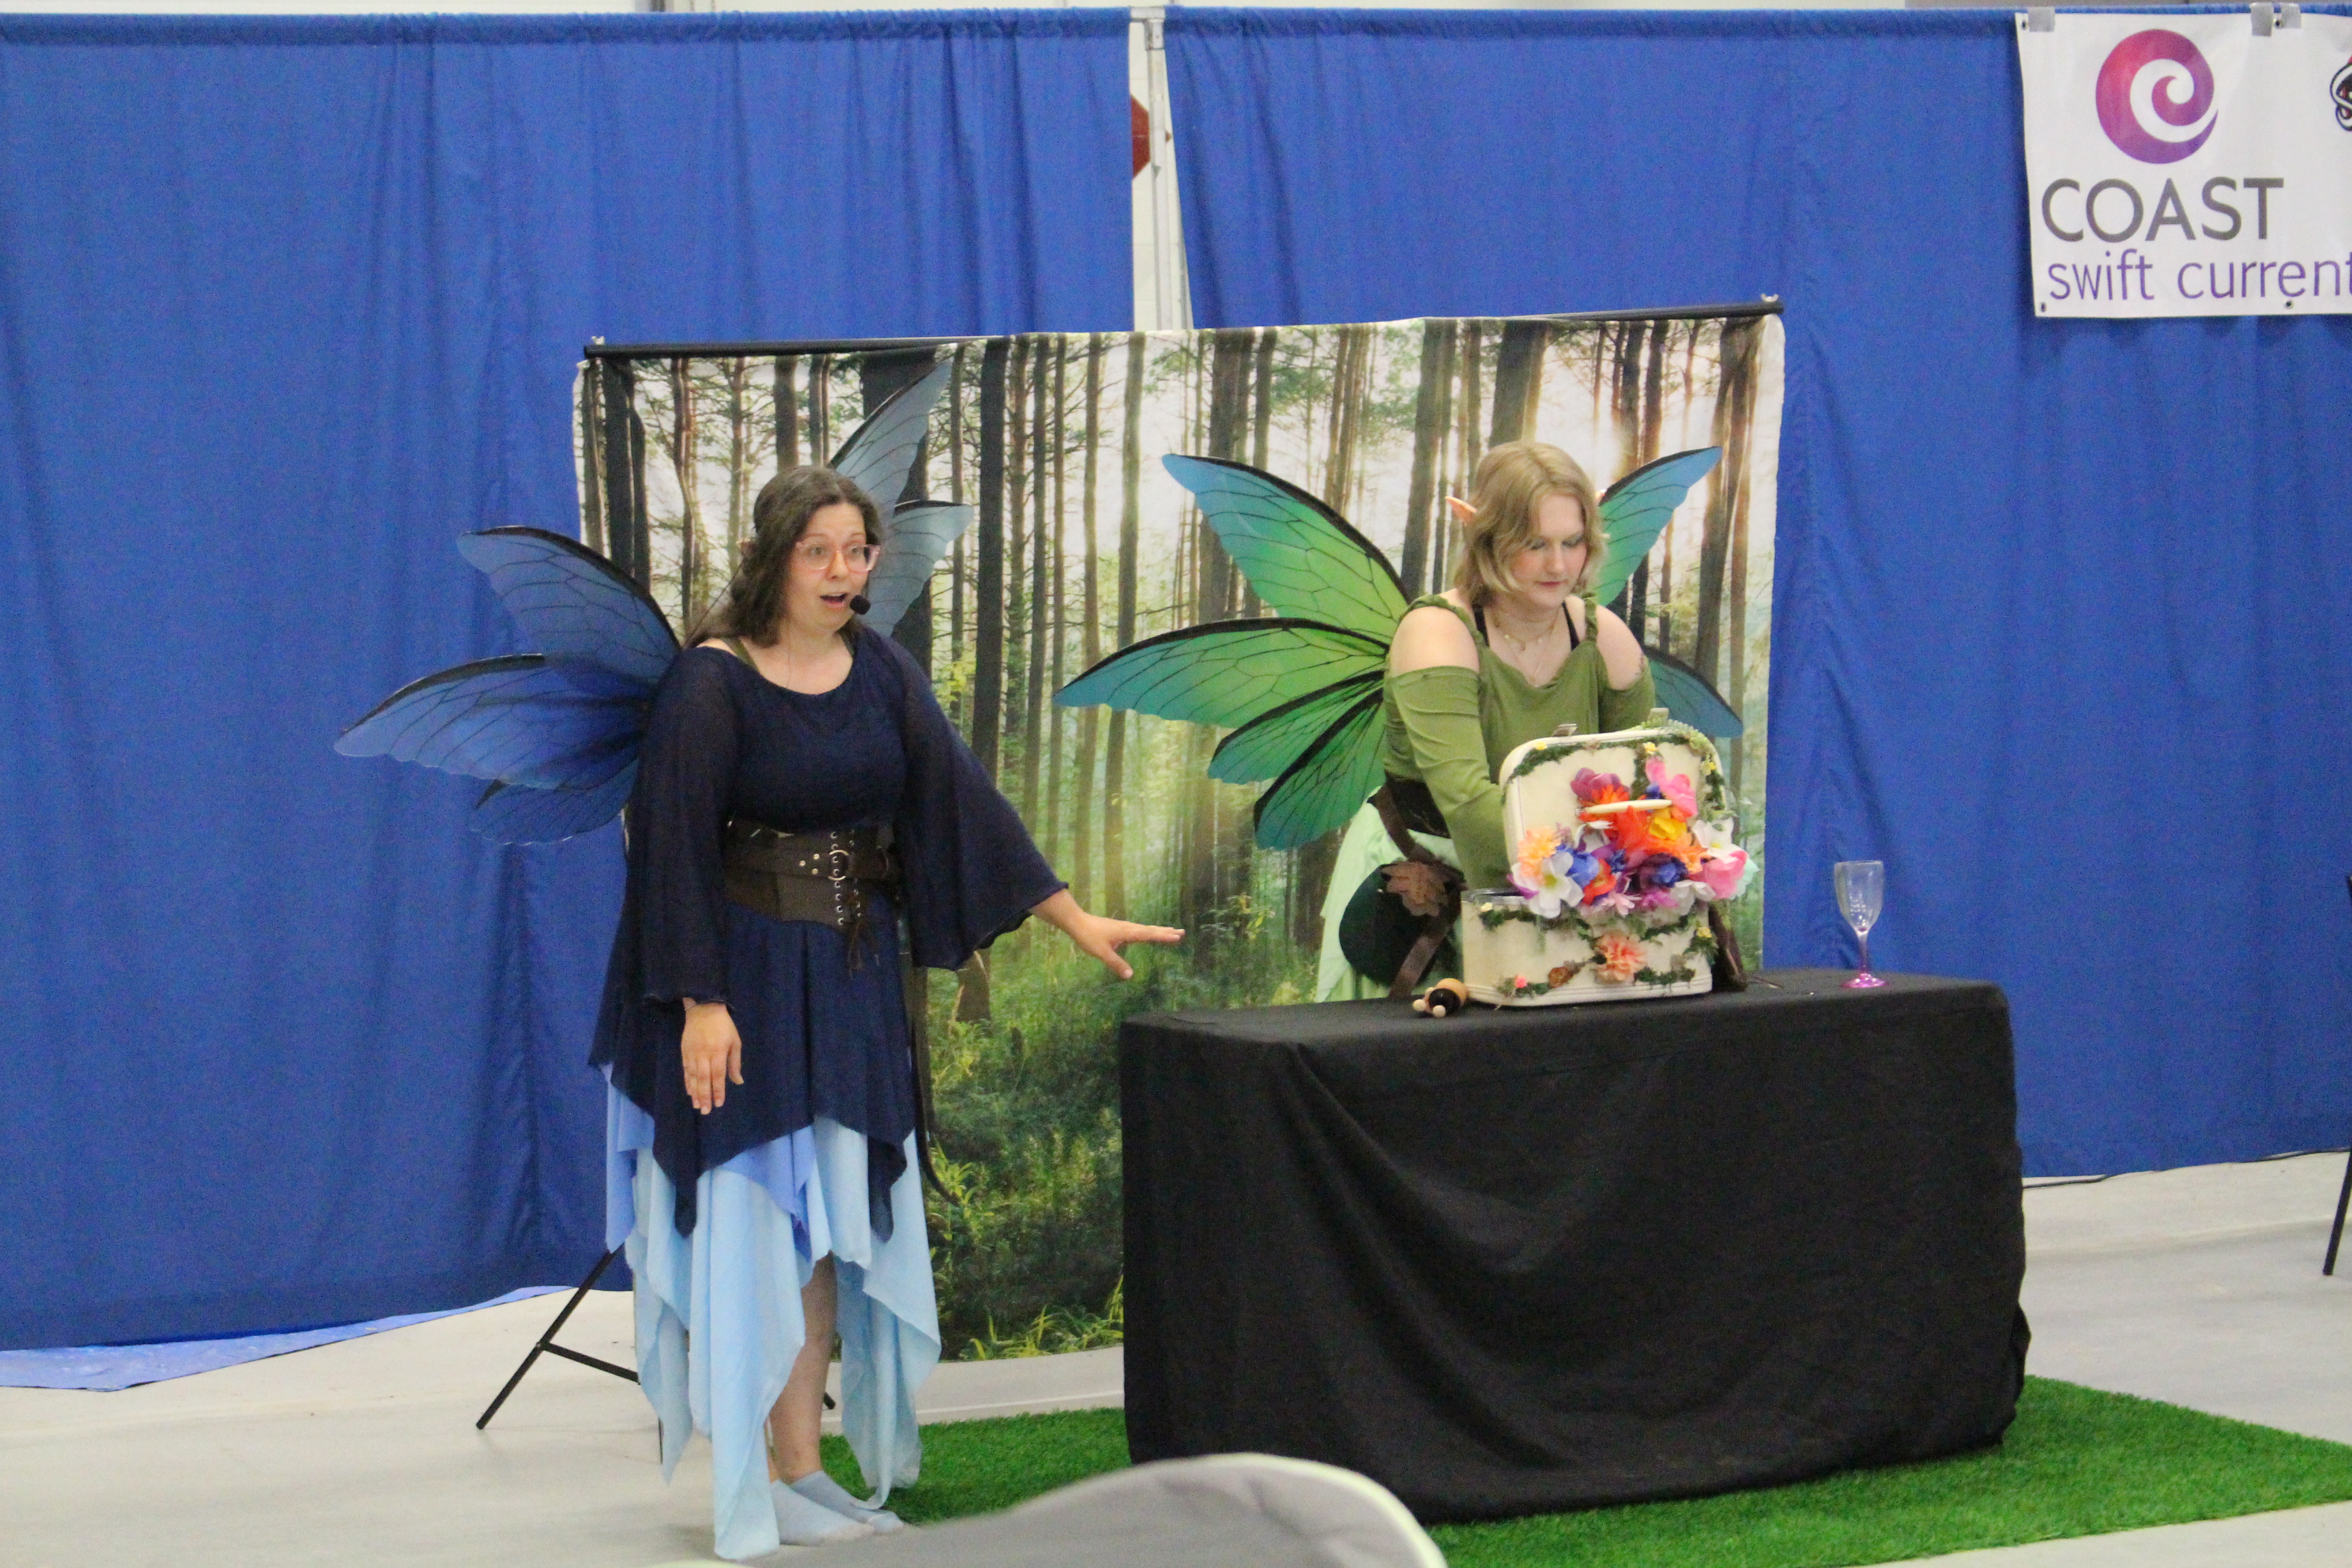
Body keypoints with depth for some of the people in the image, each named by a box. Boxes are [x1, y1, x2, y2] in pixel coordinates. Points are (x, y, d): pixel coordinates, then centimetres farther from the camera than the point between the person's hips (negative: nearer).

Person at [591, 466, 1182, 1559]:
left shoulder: (878, 670, 5)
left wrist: (1070, 916, 0)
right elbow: (676, 846, -14)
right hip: (748, 979, -6)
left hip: (853, 977, 6)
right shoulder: (712, 682, -12)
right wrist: (700, 1003, -20)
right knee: (760, 1230, -1)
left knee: (832, 1226, 7)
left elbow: (960, 796, 4)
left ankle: (800, 1467, 15)